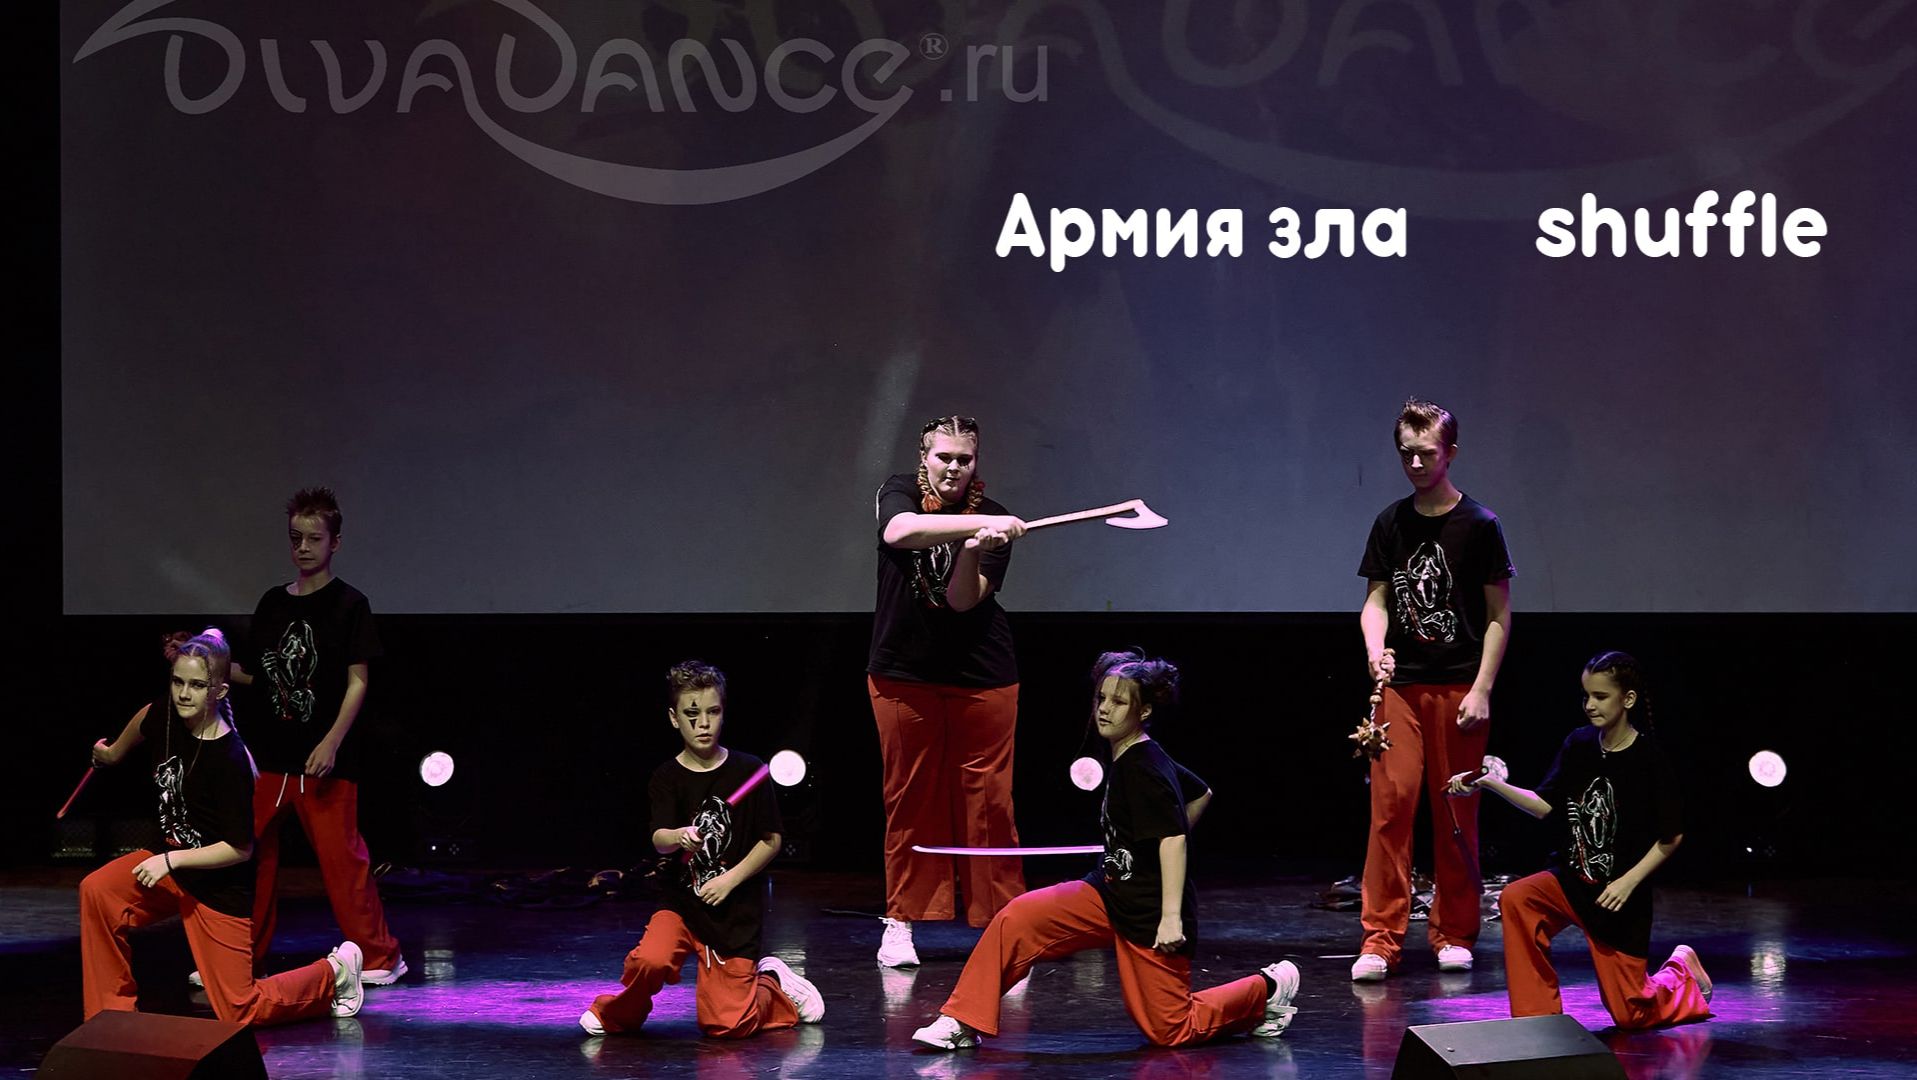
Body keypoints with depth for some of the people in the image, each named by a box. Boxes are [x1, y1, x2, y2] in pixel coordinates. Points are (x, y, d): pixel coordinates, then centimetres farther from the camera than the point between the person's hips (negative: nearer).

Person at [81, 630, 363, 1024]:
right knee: (97, 891, -20)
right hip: (171, 863, 6)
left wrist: (171, 861, -25)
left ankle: (334, 972, 23)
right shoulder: (167, 716, -10)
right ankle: (112, 1012, -6)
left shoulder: (231, 760, -28)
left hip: (222, 885, -6)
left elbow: (240, 849, -22)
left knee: (239, 1010, -1)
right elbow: (144, 723, 18)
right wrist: (112, 753, 35)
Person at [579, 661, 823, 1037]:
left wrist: (731, 879, -10)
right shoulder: (667, 777, -3)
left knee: (726, 1024, -8)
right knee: (650, 960, -29)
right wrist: (679, 837, -40)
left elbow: (771, 840, 1)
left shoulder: (749, 771, -4)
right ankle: (617, 1014, 4)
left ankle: (774, 982, 24)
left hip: (737, 911, -1)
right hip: (683, 902, 1)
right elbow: (658, 840, -17)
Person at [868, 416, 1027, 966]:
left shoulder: (990, 520, -1)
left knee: (988, 799, -1)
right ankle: (901, 923, 13)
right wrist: (974, 526, -35)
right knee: (909, 798, 4)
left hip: (981, 678, 0)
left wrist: (974, 549, -29)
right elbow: (899, 531, -25)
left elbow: (963, 601, -11)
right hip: (904, 673, 0)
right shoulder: (899, 493, 0)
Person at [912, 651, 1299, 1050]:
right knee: (1017, 919, -8)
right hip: (1110, 893, 9)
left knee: (1168, 1029, 0)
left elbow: (1173, 838, -26)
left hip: (1149, 912, -9)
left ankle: (1268, 987, 19)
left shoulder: (1144, 767, -19)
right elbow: (1201, 793, 21)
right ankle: (963, 1021, -2)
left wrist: (1171, 917, -30)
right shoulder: (1128, 758, 8)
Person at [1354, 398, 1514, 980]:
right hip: (1400, 685, 2)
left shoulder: (1479, 524, 0)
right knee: (1390, 803, -8)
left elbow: (1499, 615, 1)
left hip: (1458, 686, -2)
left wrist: (1481, 689, -7)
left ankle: (1454, 936, 13)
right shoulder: (1391, 524, 10)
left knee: (1457, 814, 2)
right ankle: (1380, 939, -6)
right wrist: (1375, 648, -12)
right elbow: (1376, 600, 10)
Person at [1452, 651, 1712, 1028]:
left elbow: (1671, 837, -10)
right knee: (1515, 899, -28)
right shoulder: (1579, 745, -2)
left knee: (1629, 1014, 1)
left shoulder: (1650, 760, -16)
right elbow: (1545, 805, 1)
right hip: (1572, 879, 4)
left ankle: (1679, 972, 35)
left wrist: (1629, 882, -18)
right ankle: (1536, 1013, -18)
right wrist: (1493, 784, -12)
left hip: (1620, 896, -4)